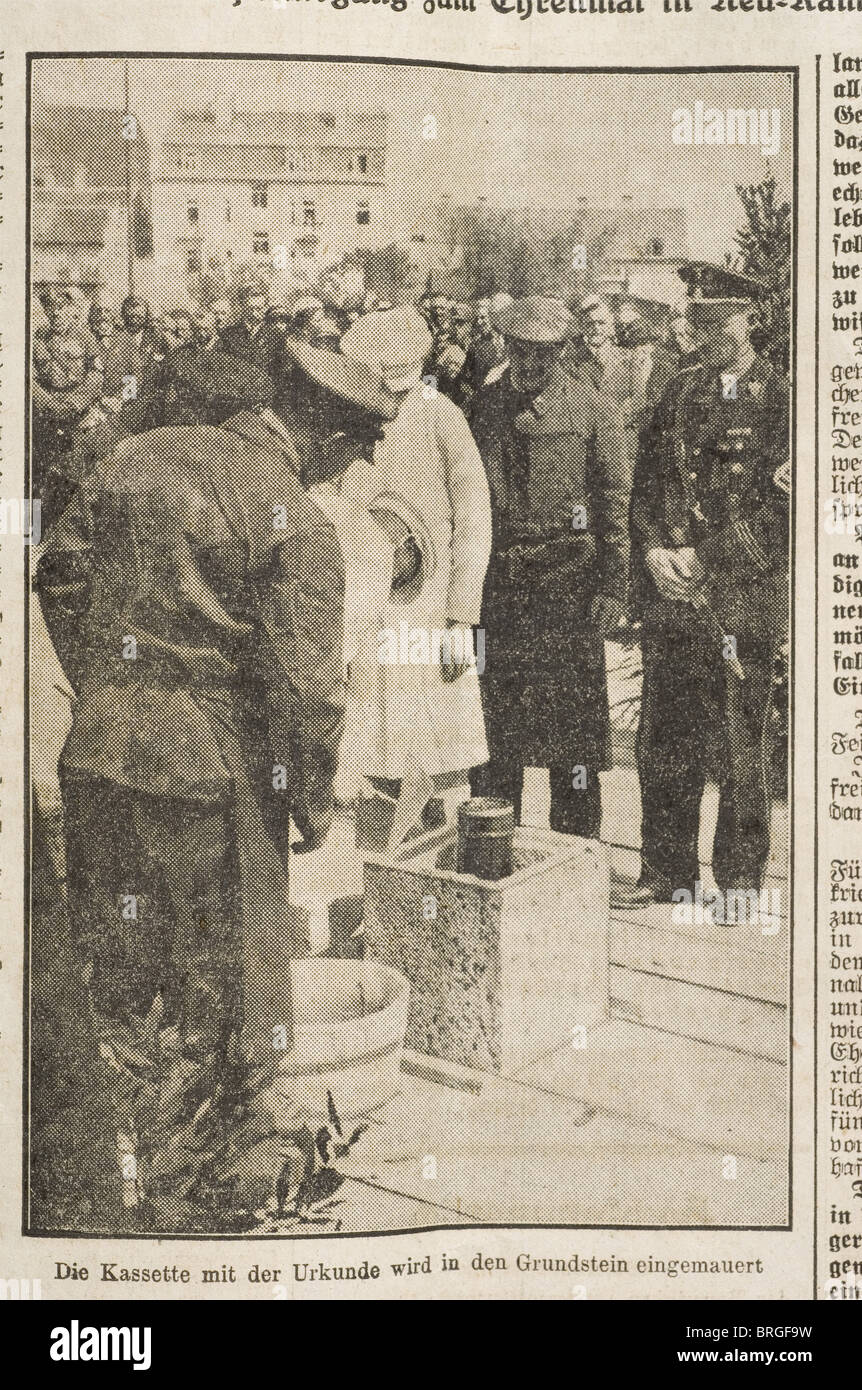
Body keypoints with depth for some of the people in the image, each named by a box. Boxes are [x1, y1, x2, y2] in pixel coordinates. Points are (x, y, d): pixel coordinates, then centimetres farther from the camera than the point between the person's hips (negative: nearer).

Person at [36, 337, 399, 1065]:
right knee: (228, 971, 11)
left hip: (99, 745, 7)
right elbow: (307, 684, -16)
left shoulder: (144, 452, 6)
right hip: (207, 761, -6)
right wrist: (313, 800, -2)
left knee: (117, 965, 21)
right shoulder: (298, 526, -14)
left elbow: (59, 574, 13)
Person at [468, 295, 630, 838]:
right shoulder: (483, 406, 9)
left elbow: (615, 502, 0)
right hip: (497, 577, 3)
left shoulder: (594, 408, 1)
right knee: (495, 716, 8)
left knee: (573, 715, 1)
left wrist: (613, 587, -6)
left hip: (570, 575, -3)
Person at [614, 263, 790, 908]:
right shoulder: (679, 392, 14)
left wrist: (705, 559, -14)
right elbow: (646, 485, 14)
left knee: (740, 743, -1)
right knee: (663, 739, 8)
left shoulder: (781, 399, -1)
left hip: (744, 595, -5)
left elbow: (780, 508, -6)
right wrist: (653, 552, -1)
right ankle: (667, 873, 20)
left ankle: (741, 880, 11)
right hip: (670, 591, 5)